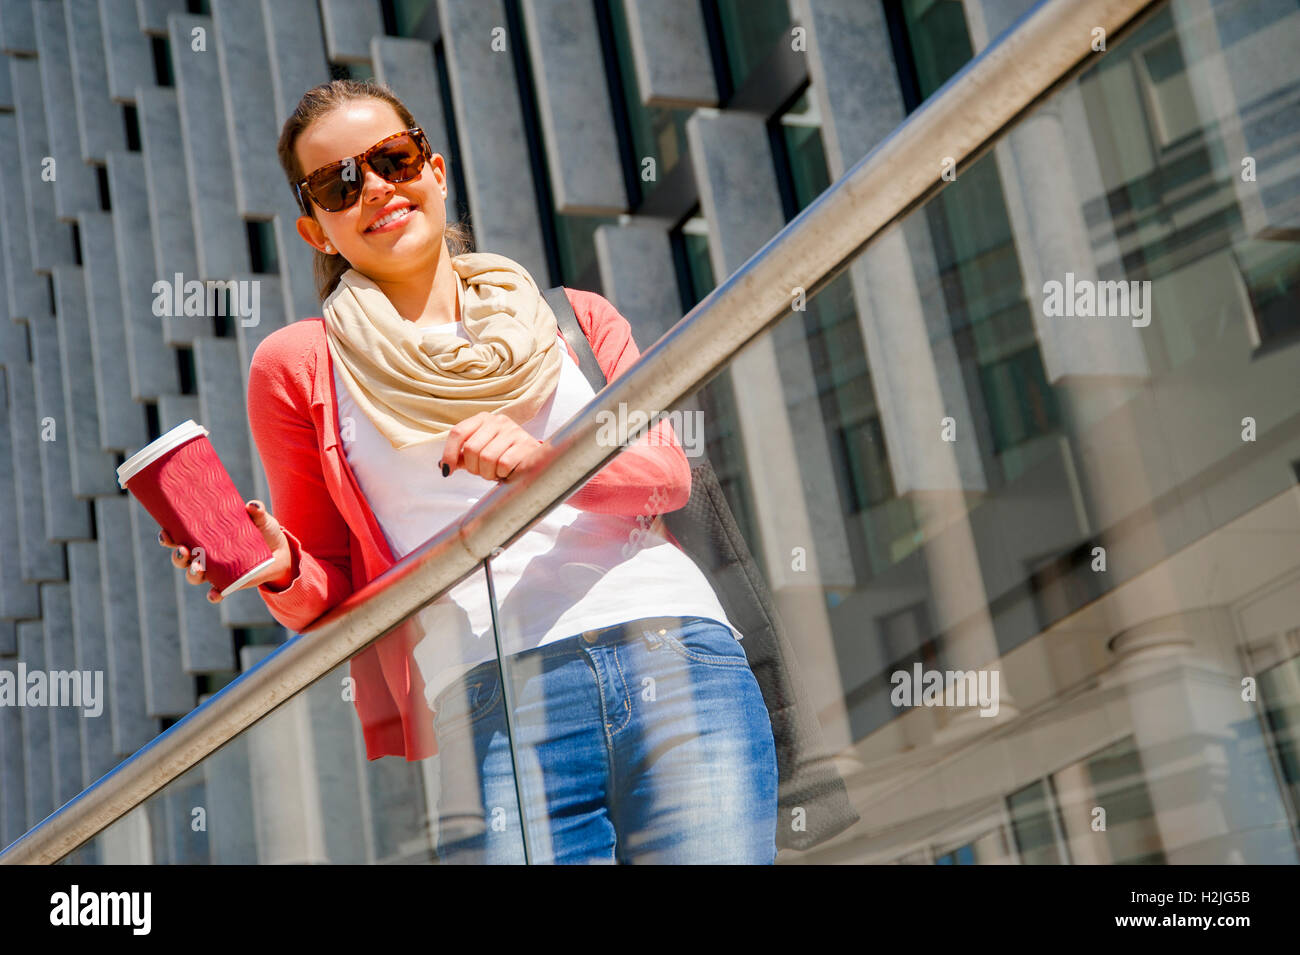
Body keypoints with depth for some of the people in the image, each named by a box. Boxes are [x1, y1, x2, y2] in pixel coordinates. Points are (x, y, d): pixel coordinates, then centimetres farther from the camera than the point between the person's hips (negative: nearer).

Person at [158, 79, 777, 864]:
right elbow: (330, 592, 17)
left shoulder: (575, 318, 21)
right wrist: (280, 570, -6)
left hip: (674, 652, 2)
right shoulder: (300, 365, 15)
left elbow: (668, 471, 7)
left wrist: (546, 459, -12)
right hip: (490, 703, -1)